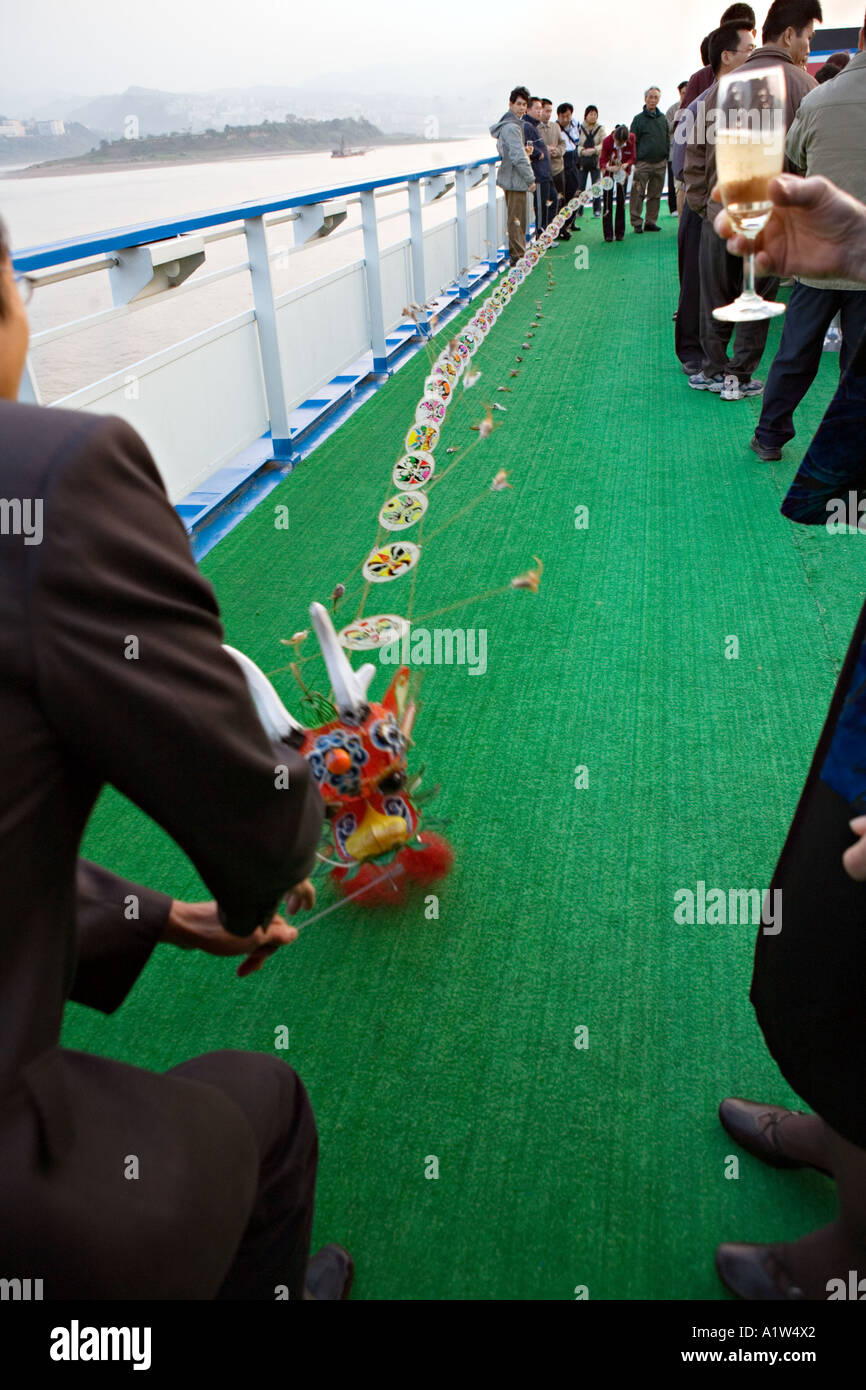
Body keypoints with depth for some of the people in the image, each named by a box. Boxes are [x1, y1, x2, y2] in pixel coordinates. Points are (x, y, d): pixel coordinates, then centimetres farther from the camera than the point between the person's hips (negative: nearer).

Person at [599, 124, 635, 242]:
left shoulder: (631, 139, -20)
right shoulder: (607, 141, -24)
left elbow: (632, 158, -12)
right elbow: (602, 161, -19)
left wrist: (626, 164, -34)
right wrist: (609, 167, -40)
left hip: (623, 171, 1)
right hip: (609, 171, -1)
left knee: (621, 201, 2)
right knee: (608, 201, -5)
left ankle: (620, 232, 9)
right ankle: (608, 234, -2)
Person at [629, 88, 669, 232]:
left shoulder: (663, 118, 12)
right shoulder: (639, 119, 1)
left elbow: (668, 139, 18)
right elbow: (632, 141, 0)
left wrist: (667, 157, 11)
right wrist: (634, 160, -6)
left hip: (660, 163, 4)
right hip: (643, 163, -4)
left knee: (655, 195, 6)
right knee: (638, 194, -5)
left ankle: (651, 221, 14)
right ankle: (637, 222, 2)